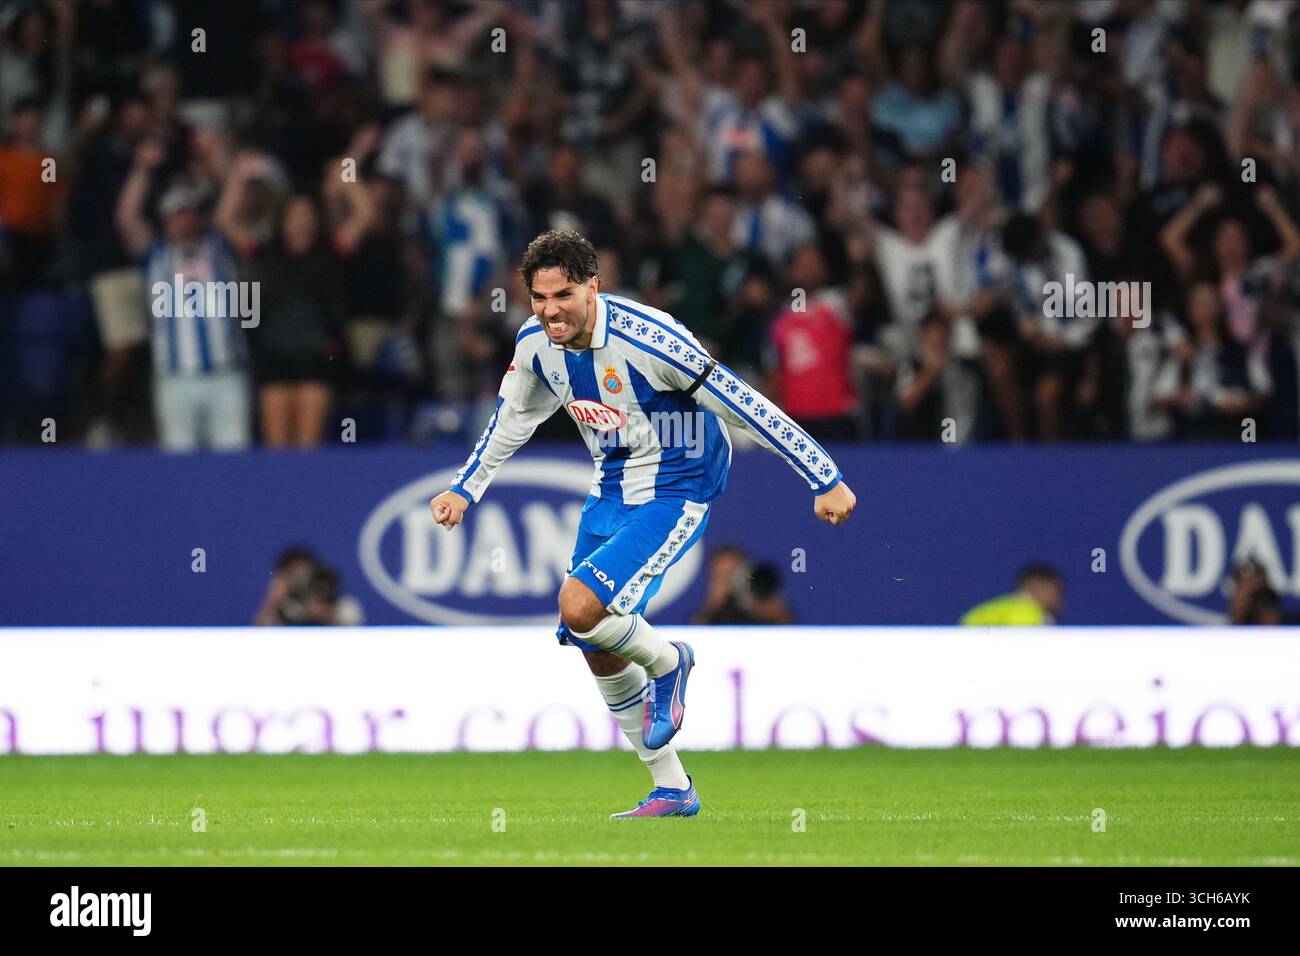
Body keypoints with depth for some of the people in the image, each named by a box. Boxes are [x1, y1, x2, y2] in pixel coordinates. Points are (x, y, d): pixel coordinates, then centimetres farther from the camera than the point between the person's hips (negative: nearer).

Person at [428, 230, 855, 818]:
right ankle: (672, 791, 22)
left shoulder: (643, 337, -27)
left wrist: (824, 480, -20)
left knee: (580, 605, -25)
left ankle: (666, 662, 6)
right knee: (598, 652, 8)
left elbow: (742, 403, -23)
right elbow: (513, 417, 17)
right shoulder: (536, 343, -6)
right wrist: (463, 491, 18)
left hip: (673, 494, -8)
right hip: (610, 494, 8)